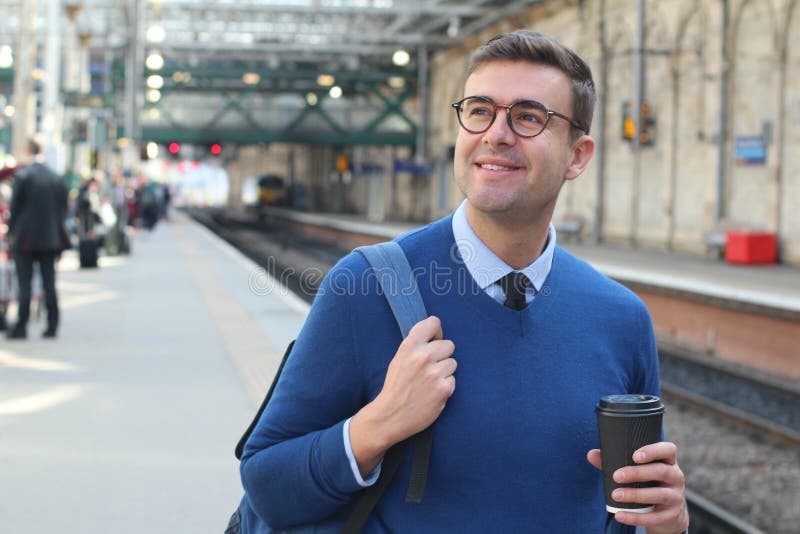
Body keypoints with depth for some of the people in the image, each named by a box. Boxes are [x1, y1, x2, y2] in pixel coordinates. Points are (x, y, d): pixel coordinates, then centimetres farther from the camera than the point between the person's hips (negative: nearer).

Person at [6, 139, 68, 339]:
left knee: (24, 284, 0)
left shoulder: (22, 177, -10)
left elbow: (15, 207, -6)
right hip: (50, 239, 4)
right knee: (49, 283, 7)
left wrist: (12, 232, 6)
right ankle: (52, 325, 7)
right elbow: (63, 209, 7)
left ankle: (21, 327, 1)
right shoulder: (57, 179, 3)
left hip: (26, 239, -4)